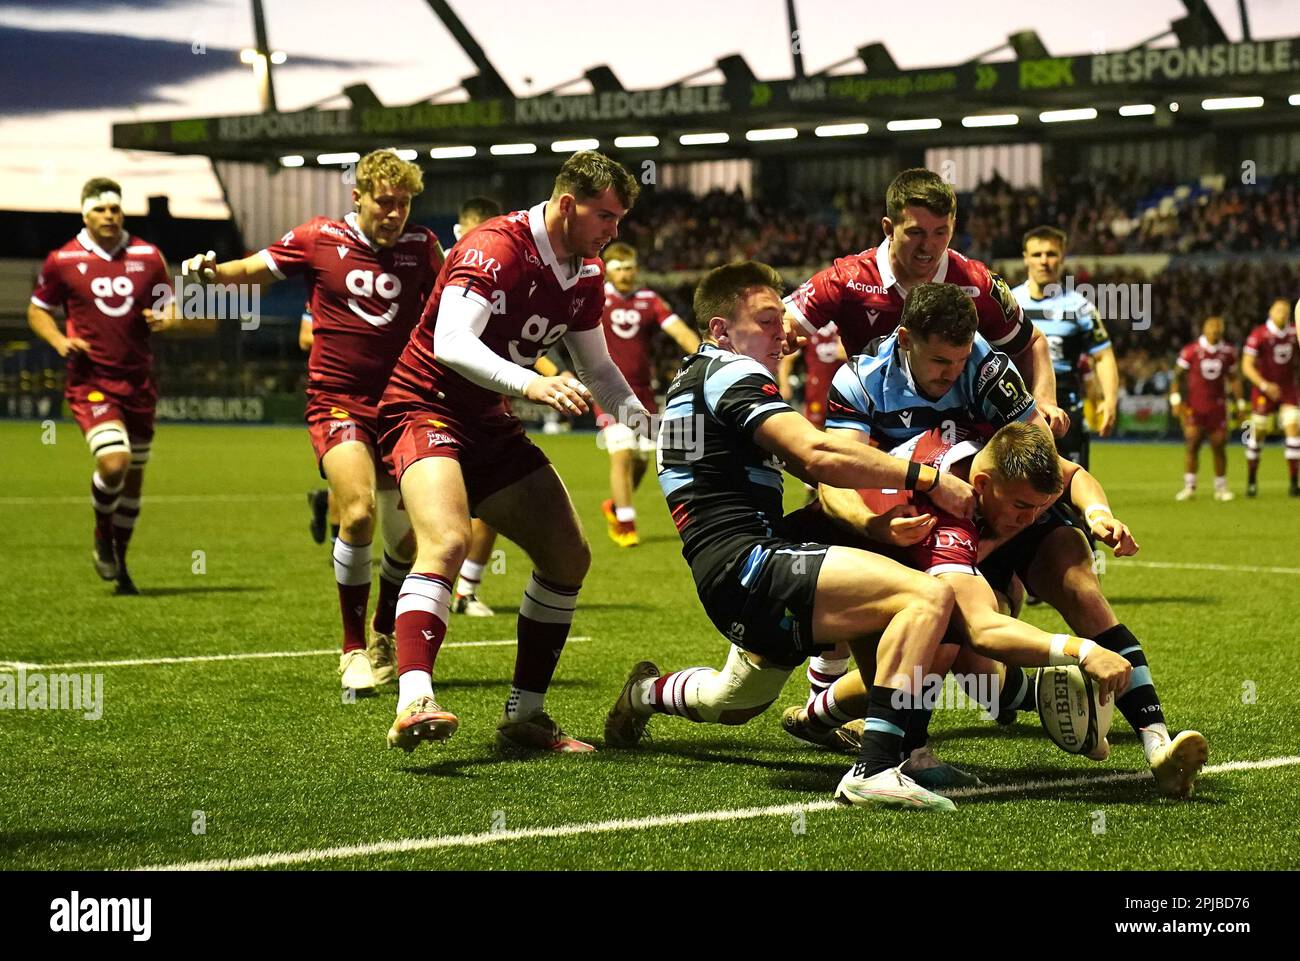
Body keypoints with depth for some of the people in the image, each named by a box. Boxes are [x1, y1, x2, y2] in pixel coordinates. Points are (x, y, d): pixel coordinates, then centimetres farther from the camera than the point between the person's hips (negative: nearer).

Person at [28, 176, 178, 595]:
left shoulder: (148, 257, 4)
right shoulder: (62, 261, -1)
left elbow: (168, 308, 13)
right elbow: (37, 311, 10)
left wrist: (164, 320, -11)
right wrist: (59, 340, -9)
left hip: (138, 381, 3)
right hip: (90, 381, -3)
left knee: (134, 475, 10)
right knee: (114, 462, -22)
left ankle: (118, 560, 29)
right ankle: (102, 537, 7)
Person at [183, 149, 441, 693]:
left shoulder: (422, 247, 4)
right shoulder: (316, 239, -1)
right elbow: (255, 269, 10)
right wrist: (212, 270, -9)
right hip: (337, 400, -3)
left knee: (408, 540, 4)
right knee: (357, 513, -24)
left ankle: (384, 639, 33)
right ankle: (353, 649, -8)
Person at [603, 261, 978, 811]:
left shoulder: (695, 379, 24)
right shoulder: (731, 373, -7)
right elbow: (817, 455, -21)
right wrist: (926, 478, -17)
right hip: (747, 564, -11)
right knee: (928, 596, -27)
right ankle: (875, 769, -36)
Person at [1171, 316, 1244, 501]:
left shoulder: (1228, 352, 5)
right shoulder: (1191, 352, -5)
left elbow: (1233, 378, 15)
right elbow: (1178, 376, 0)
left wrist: (1240, 402, 12)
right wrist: (1175, 400, -8)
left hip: (1218, 406, 2)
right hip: (1194, 407, -2)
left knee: (1219, 447, 1)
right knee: (1192, 445, -6)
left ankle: (1221, 487, 11)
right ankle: (1189, 486, 0)